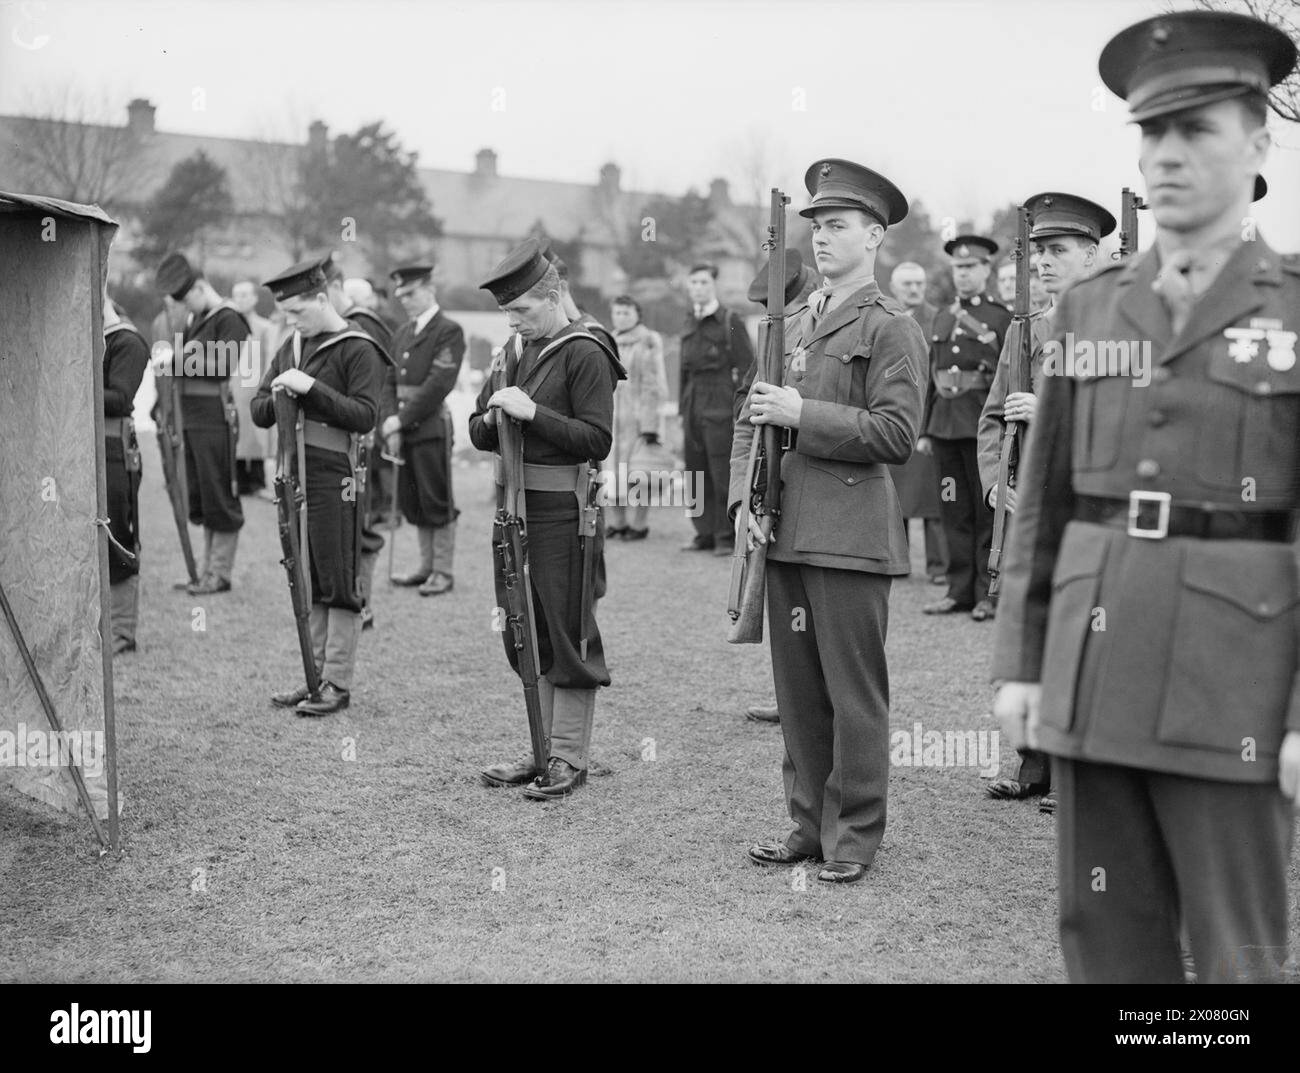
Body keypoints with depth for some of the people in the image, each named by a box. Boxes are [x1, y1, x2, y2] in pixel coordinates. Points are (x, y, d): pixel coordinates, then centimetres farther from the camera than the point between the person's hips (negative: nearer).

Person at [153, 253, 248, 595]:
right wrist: (168, 364, 0)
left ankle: (221, 573, 5)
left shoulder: (228, 319, -10)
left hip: (216, 420, -9)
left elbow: (224, 367, -20)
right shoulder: (195, 320, 16)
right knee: (200, 499, 13)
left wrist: (178, 359, -15)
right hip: (193, 421, 9)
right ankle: (207, 571, 21)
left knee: (220, 498, -2)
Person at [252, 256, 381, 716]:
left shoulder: (357, 349, -6)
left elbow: (365, 416, -14)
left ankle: (338, 683, 5)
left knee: (338, 583, -1)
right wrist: (277, 397, -7)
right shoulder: (291, 346, 14)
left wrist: (311, 389, -20)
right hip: (293, 476, 7)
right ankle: (315, 674, 19)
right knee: (306, 583, 11)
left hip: (333, 478, -7)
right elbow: (259, 413, 15)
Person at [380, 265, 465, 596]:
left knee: (437, 501, 0)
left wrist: (402, 419, -17)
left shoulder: (449, 330, -7)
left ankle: (444, 571, 8)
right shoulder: (402, 333, 16)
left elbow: (438, 385, -16)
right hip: (404, 429, 7)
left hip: (431, 428, -7)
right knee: (413, 502, 12)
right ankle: (427, 566, 23)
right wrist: (390, 424, -1)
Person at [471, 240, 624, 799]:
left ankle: (571, 756, 9)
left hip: (563, 511, -8)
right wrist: (491, 418, -5)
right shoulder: (513, 350, 14)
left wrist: (533, 412, -21)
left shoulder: (584, 354, -9)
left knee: (568, 635, 0)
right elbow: (478, 434, 17)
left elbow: (597, 441, -16)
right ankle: (544, 748, 23)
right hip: (513, 503, 8)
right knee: (526, 633, 12)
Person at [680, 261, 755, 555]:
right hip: (694, 407, 7)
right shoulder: (690, 325, 16)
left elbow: (747, 367, -6)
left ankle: (725, 536, -1)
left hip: (720, 409, -6)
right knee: (697, 474, 7)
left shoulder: (730, 322, -3)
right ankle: (705, 534, 15)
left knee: (722, 474, -7)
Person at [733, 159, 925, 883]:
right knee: (798, 688, 11)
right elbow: (752, 417, 20)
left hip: (852, 538, -6)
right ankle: (809, 824, 22)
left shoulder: (893, 328, -3)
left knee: (854, 692, 1)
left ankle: (855, 837, 12)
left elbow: (896, 434, -13)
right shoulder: (798, 326, 17)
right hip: (787, 533, 7)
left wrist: (801, 414, -15)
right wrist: (745, 496, 5)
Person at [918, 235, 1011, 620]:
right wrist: (926, 430, 14)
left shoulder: (1001, 318, 0)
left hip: (982, 425, -5)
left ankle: (987, 593, 6)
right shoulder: (942, 318, 16)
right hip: (945, 423, 5)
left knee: (988, 512, 0)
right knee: (954, 511, 8)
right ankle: (959, 590, 15)